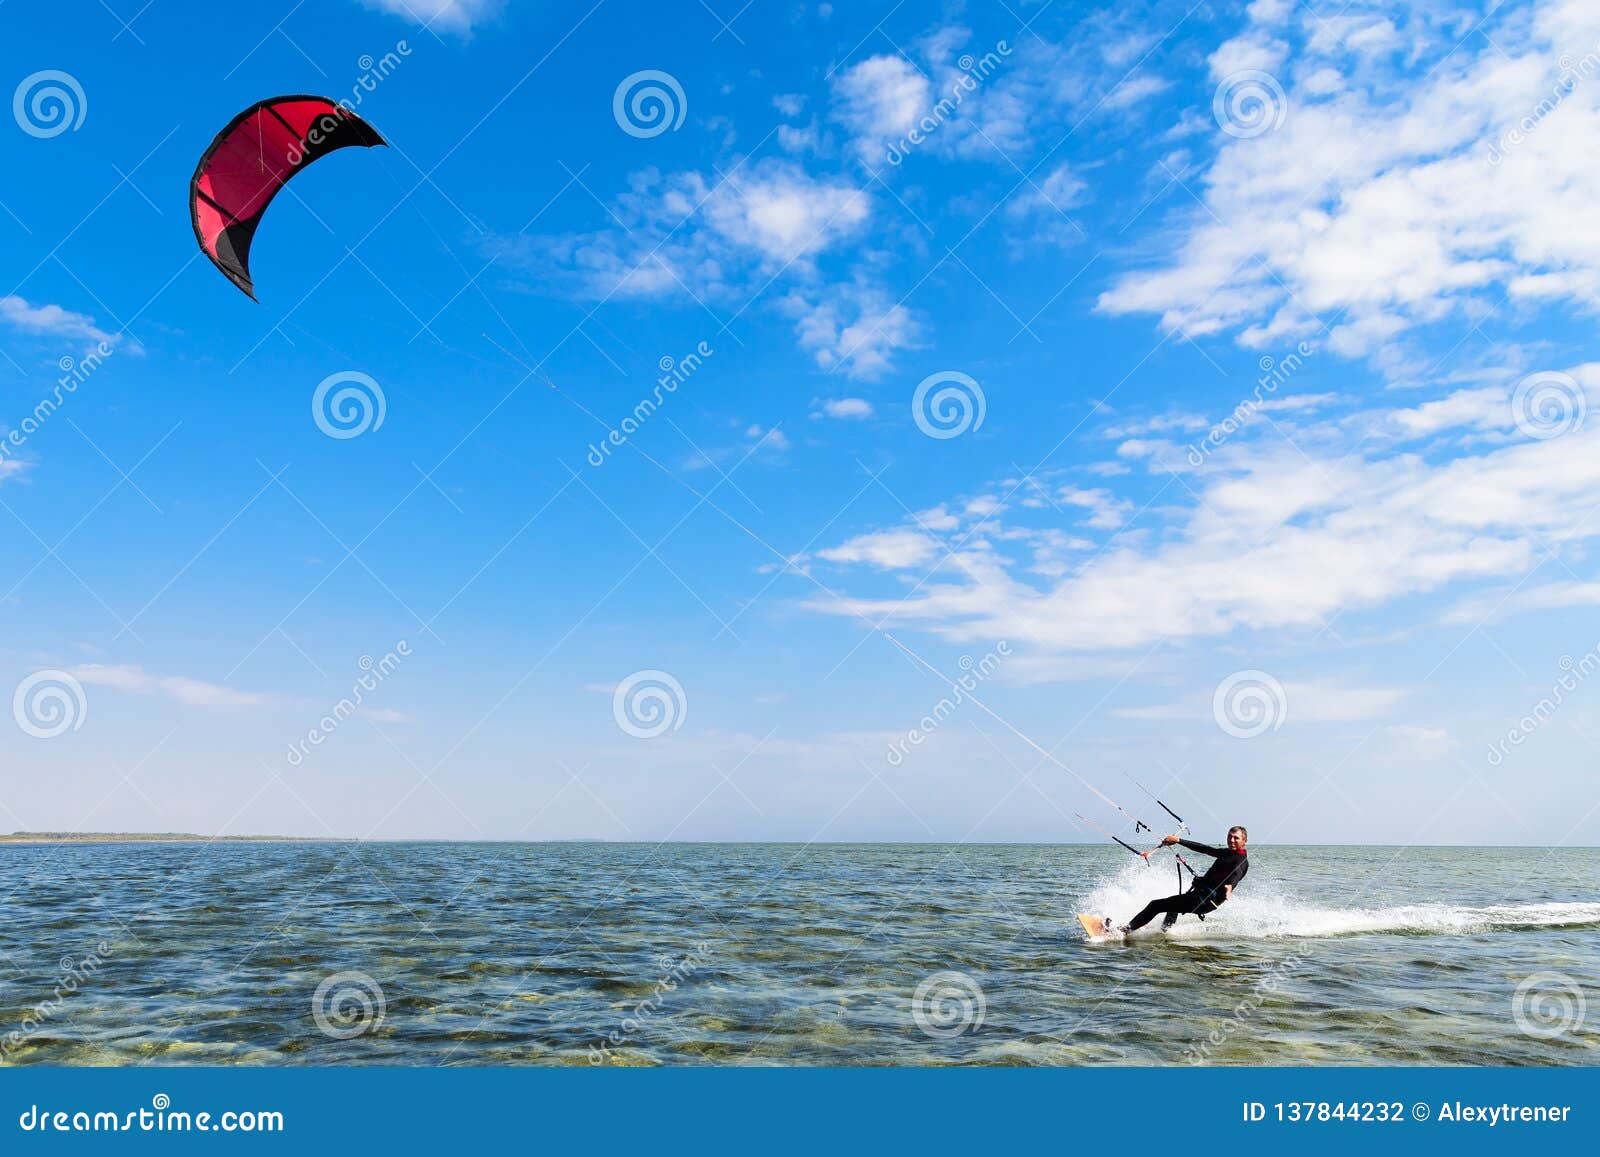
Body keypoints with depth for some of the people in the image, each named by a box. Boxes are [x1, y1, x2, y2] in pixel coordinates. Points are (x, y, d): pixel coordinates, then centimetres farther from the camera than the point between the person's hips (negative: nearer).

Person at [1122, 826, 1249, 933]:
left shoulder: (1242, 861, -14)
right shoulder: (1228, 853, 13)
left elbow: (1236, 873, -35)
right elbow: (1204, 849, 20)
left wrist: (1229, 885, -58)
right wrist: (1177, 840, 20)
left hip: (1205, 901, -10)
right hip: (1200, 894, 10)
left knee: (1155, 905, -8)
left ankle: (1127, 929, -3)